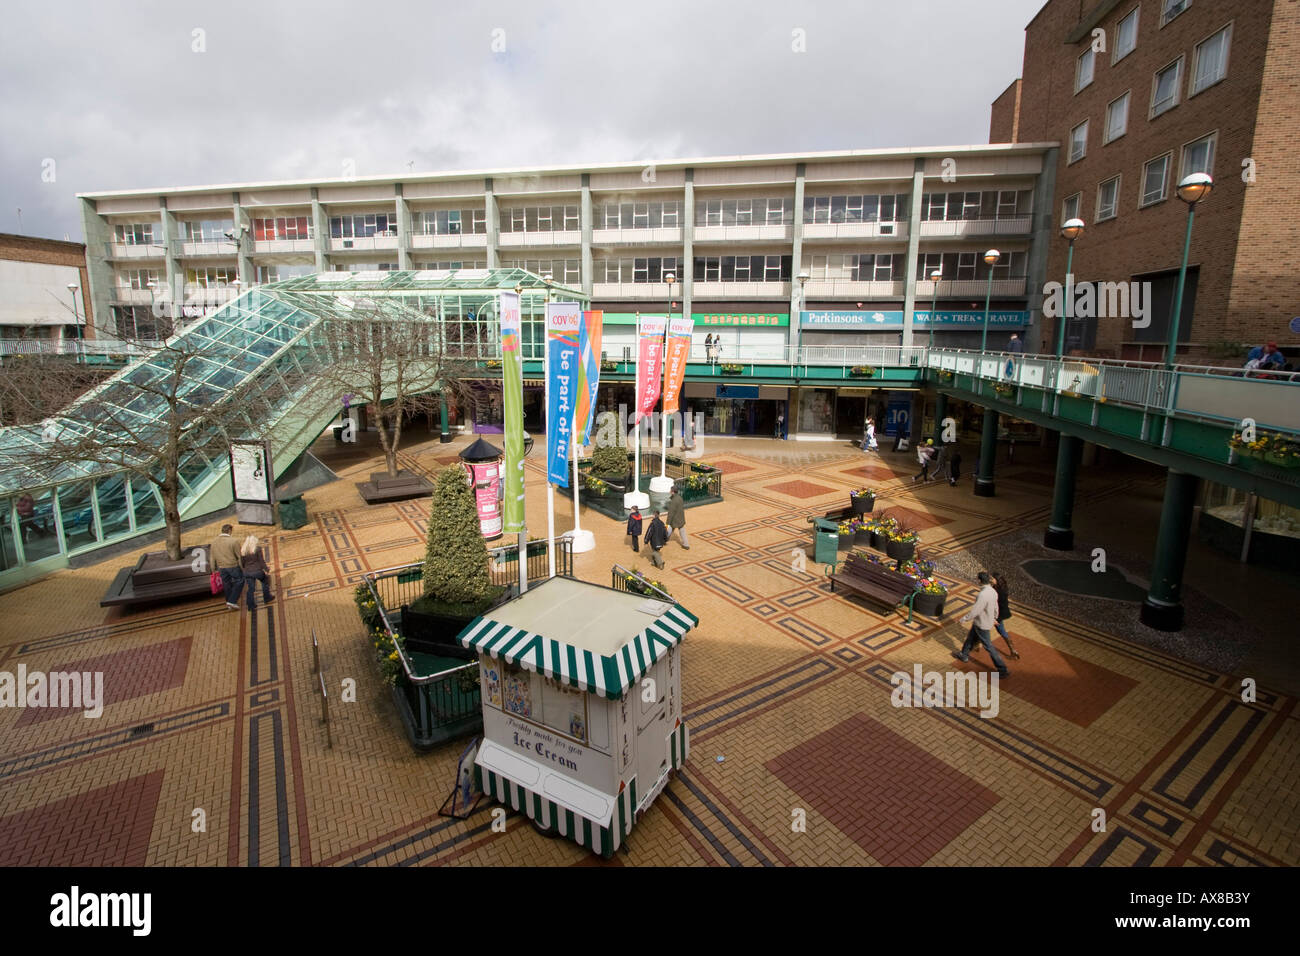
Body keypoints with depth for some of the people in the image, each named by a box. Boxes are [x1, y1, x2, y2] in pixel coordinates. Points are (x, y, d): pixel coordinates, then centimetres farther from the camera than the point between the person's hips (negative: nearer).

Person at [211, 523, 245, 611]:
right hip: (233, 566, -5)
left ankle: (229, 603, 28)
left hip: (221, 567, 5)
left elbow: (212, 557, 7)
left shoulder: (214, 541, -1)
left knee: (226, 584, 18)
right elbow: (239, 556, -11)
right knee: (239, 582, 11)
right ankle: (232, 601, 3)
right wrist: (243, 568, 1)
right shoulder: (232, 541, -17)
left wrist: (214, 569, 16)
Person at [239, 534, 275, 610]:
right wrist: (267, 570, -2)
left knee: (251, 589, 12)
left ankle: (251, 606, 15)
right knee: (265, 582, 23)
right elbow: (261, 561, -11)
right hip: (258, 571, -4)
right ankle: (267, 598, 32)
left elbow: (242, 564, 8)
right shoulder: (257, 548, -12)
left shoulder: (242, 550, 1)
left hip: (247, 572, 4)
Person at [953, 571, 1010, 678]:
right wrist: (994, 617, 26)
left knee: (989, 647, 6)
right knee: (970, 638, 26)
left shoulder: (983, 595, -34)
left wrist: (964, 619, -11)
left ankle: (1003, 671, 16)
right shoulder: (993, 591, -7)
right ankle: (964, 655, 46)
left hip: (982, 625, -9)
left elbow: (974, 611, -28)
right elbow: (995, 607, 9)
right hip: (988, 621, 9)